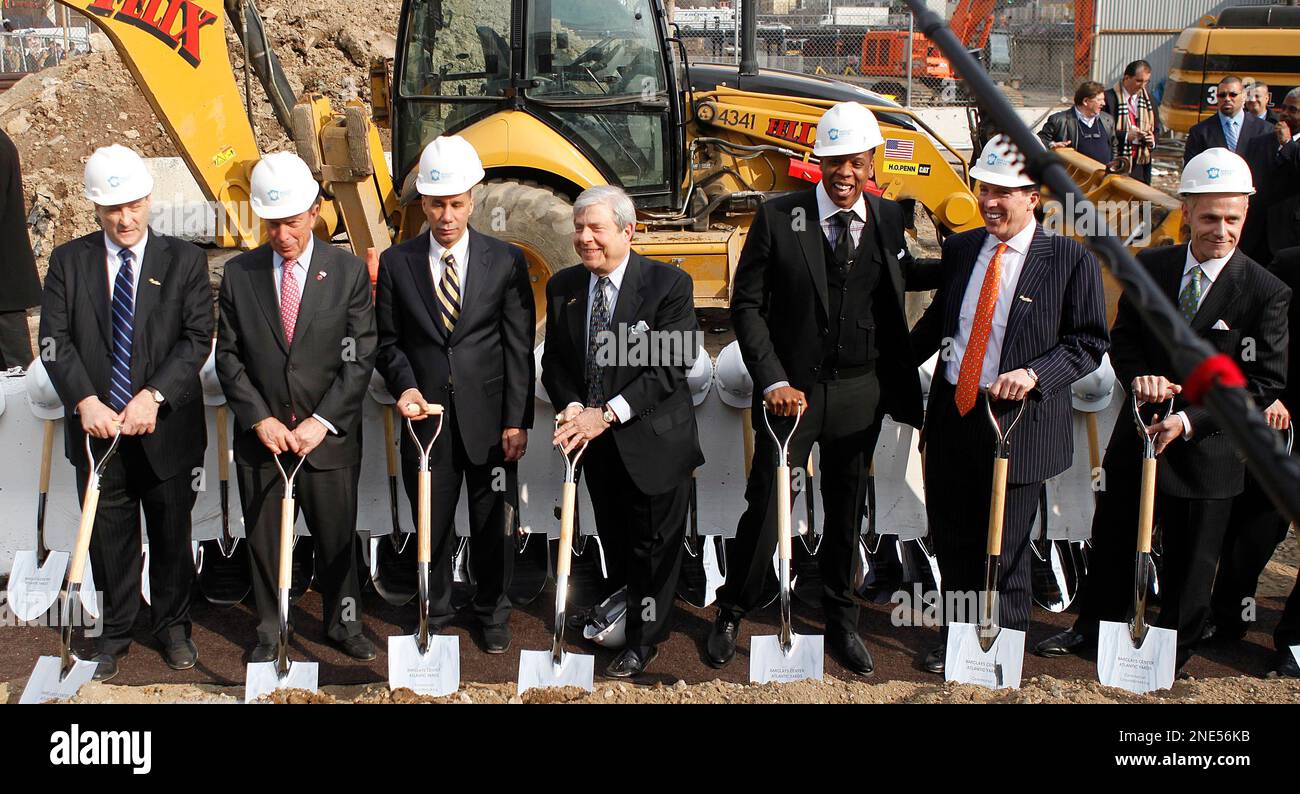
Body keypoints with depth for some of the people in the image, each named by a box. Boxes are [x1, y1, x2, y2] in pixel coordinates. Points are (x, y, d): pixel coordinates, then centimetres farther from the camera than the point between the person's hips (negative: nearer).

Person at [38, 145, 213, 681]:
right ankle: (114, 631, 28)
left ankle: (172, 625, 30)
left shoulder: (183, 260, -1)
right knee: (109, 536, 11)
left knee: (172, 534, 12)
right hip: (98, 428, 1)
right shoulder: (68, 262, 3)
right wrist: (85, 401, -17)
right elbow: (55, 342, -3)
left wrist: (153, 397, -19)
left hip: (166, 427, -1)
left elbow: (197, 339, -8)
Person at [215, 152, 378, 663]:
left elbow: (360, 358, -5)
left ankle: (343, 623, 28)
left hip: (329, 435, -1)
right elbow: (228, 356, 3)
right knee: (263, 540, 11)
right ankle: (269, 629, 28)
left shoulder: (348, 272, -3)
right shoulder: (238, 274, 1)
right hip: (261, 436, 1)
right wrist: (259, 418, -8)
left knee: (337, 539, 10)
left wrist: (321, 421, -13)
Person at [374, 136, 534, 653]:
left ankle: (493, 614, 29)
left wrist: (518, 420, -7)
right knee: (431, 524, 11)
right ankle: (435, 613, 29)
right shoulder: (395, 263, 2)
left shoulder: (506, 261, -1)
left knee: (492, 523, 11)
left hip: (489, 417, 0)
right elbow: (388, 340, 7)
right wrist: (405, 386, -12)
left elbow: (519, 348, -2)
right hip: (427, 416, 1)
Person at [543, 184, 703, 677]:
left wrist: (607, 414, -24)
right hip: (596, 442, 5)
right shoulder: (563, 287, 3)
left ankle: (645, 640, 24)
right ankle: (621, 606, 40)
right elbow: (555, 361, 6)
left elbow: (671, 365, -20)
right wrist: (573, 408, -14)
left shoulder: (669, 284, -14)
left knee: (654, 543, 7)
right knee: (613, 538, 18)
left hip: (652, 439, -4)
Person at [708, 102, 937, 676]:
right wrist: (773, 381, -16)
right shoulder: (778, 218, -9)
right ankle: (732, 613, 23)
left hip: (860, 392, 3)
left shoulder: (887, 219, 1)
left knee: (846, 511, 16)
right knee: (766, 506, 2)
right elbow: (747, 304, -7)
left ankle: (841, 619, 33)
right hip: (792, 388, -3)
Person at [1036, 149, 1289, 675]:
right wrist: (1139, 376, -16)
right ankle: (1092, 631, 40)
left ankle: (1173, 655, 32)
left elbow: (1264, 383, -13)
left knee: (1189, 563, 11)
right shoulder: (1150, 267, -1)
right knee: (1111, 543, 19)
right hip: (1137, 433, 4)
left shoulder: (1267, 293, -13)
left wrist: (1190, 420, -21)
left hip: (1207, 449, -4)